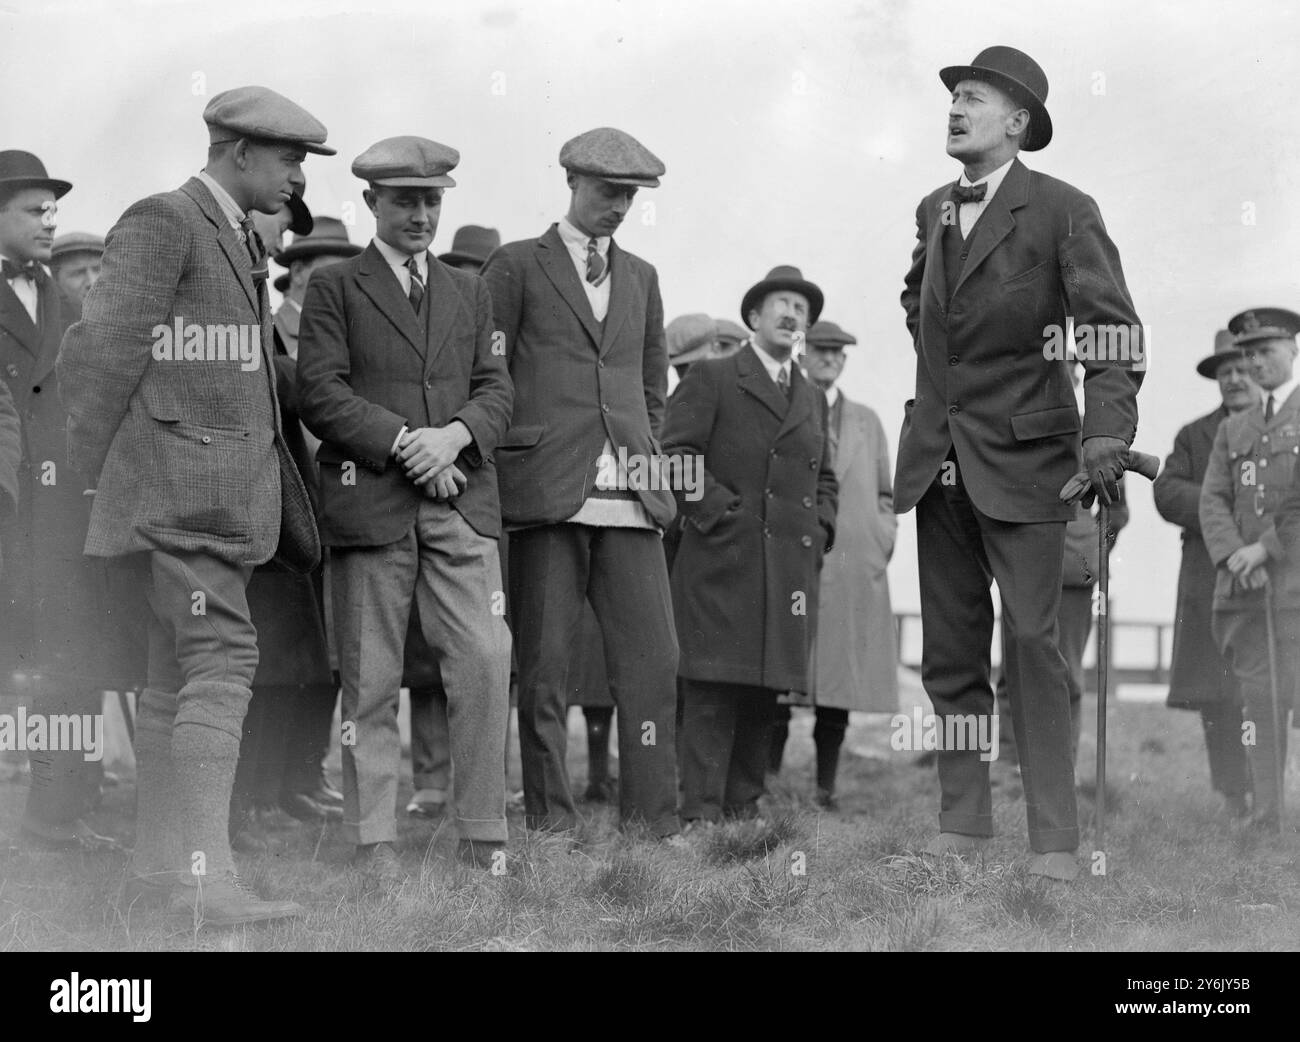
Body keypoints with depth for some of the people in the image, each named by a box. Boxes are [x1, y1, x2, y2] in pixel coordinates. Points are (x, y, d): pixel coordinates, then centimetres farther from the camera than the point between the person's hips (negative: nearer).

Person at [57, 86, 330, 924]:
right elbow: (103, 353, -13)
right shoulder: (161, 223, -10)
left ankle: (156, 864, 17)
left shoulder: (242, 241, 20)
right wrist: (98, 468, -8)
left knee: (178, 678, 11)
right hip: (178, 491, -10)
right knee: (221, 663, -16)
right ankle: (207, 875, -20)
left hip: (226, 493, 10)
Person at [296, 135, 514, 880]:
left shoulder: (470, 292, 20)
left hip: (461, 498, 3)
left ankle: (484, 833, -2)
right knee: (371, 679, 0)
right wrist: (403, 441, -13)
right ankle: (375, 839, 6)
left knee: (487, 657, -9)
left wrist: (456, 435, -8)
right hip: (371, 499, -3)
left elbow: (497, 388, 13)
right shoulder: (335, 288, 7)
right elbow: (322, 392, -3)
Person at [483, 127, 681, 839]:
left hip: (630, 496, 4)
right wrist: (508, 460, -1)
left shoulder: (641, 277, 20)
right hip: (547, 493, -4)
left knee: (652, 661, -2)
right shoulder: (517, 266, 5)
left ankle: (651, 821, 2)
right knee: (545, 666, -2)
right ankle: (549, 820, 5)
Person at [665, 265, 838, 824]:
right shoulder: (710, 379, 4)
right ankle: (701, 814, -10)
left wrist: (818, 531, 12)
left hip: (792, 567, 6)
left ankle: (744, 808, 10)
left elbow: (824, 478, 29)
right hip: (721, 563, -6)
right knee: (712, 692, -9)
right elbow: (676, 456, -4)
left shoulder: (812, 399, 23)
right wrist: (721, 512, -11)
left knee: (765, 693, 5)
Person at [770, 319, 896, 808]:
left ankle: (825, 788, 6)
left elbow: (886, 496, 21)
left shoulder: (867, 421, 18)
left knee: (840, 686, 1)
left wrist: (881, 545, 8)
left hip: (854, 570, 3)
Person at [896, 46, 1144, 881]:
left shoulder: (1063, 211, -8)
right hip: (938, 459, 6)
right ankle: (964, 820, 17)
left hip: (1021, 457, -6)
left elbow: (1114, 332, -15)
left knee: (1031, 644, -8)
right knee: (949, 650, 8)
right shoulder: (934, 210, 11)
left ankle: (1056, 839, -2)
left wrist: (1108, 431, -28)